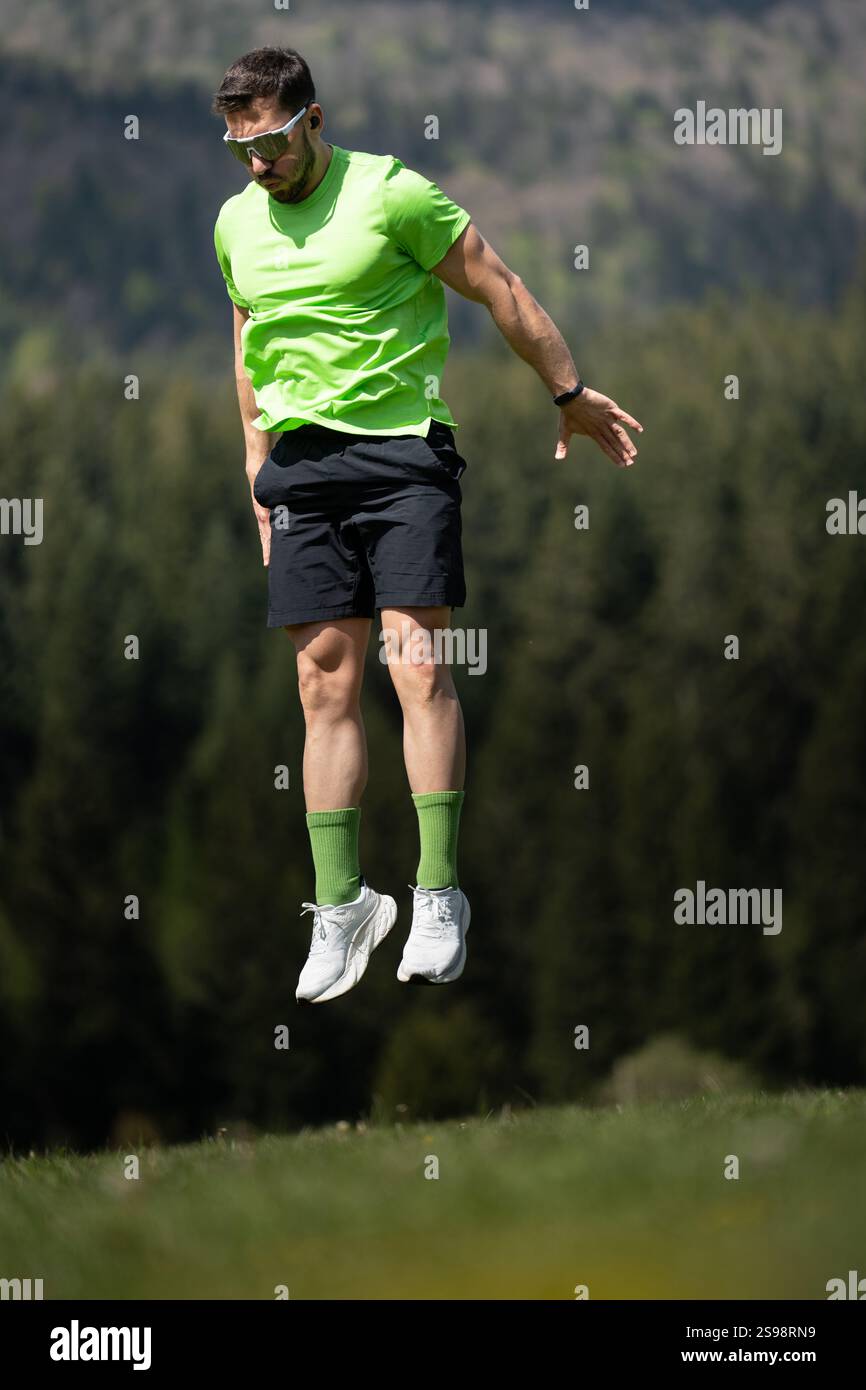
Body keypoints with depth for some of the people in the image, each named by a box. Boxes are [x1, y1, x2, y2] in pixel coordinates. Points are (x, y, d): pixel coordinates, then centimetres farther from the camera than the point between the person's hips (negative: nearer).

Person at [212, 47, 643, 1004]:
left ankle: (437, 898, -10)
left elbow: (500, 291, 1)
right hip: (301, 460, 5)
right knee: (325, 687, 0)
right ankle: (339, 907, 4)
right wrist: (256, 459, 25)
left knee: (419, 667, -13)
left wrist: (571, 396, 7)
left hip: (403, 448, -4)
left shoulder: (393, 194, -7)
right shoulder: (236, 223, 11)